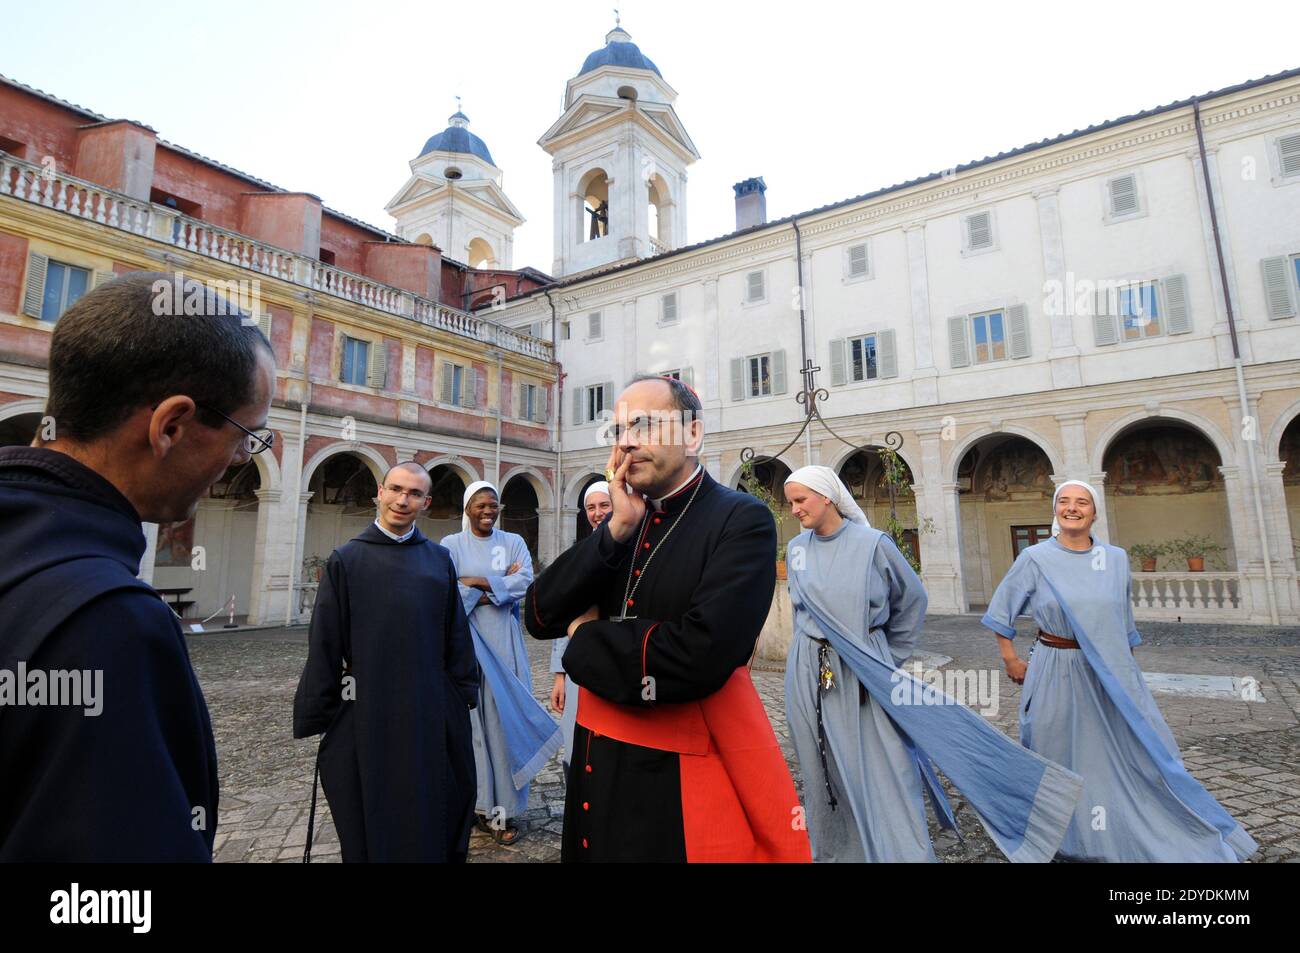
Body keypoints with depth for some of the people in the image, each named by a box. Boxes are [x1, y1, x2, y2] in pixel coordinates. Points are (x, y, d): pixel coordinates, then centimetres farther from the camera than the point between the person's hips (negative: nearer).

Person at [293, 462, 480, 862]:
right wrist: (317, 714, -3)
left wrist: (464, 691, 3)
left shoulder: (439, 559, 2)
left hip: (431, 709, 2)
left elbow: (456, 633, 4)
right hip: (369, 711, -2)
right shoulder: (346, 559, -3)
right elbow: (325, 643, -3)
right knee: (373, 820, 13)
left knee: (431, 816, 14)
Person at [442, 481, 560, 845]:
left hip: (502, 642, 1)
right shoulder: (451, 544, 4)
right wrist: (500, 585, -10)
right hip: (465, 640, -1)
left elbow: (525, 583, -8)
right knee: (469, 715, 2)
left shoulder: (513, 542, 7)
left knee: (504, 715, 0)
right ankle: (472, 800, 15)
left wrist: (477, 582, -13)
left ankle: (501, 807, 8)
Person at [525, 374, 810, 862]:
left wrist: (585, 638, -12)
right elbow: (540, 617, -4)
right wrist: (616, 529, -15)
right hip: (596, 770, 6)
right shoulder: (619, 524, 4)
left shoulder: (741, 521, -15)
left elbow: (699, 656, -28)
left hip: (678, 785, -5)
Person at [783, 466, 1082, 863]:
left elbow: (911, 600, 5)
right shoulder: (796, 549, 2)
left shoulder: (873, 544, -9)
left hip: (866, 677, -3)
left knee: (881, 775, 1)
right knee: (825, 774, 14)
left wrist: (886, 658, 10)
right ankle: (831, 850, 33)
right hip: (811, 675, 4)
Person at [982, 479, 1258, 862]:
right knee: (1062, 754, 10)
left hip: (1112, 671, 3)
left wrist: (1127, 666, 14)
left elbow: (1124, 619, 13)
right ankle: (1068, 834, 31)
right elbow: (1001, 610, 0)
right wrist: (1010, 659, -1)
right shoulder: (1035, 558, -9)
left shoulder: (1116, 559, 1)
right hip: (1057, 672, -3)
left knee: (1140, 747, 10)